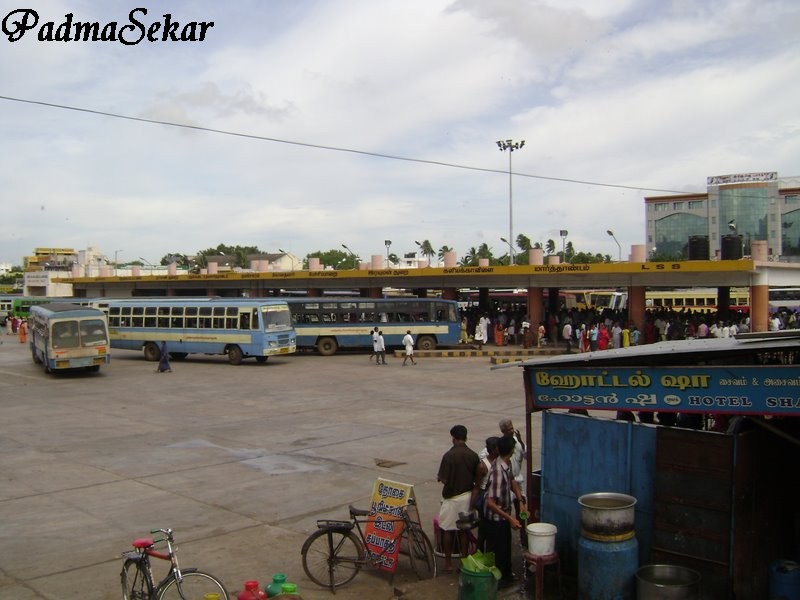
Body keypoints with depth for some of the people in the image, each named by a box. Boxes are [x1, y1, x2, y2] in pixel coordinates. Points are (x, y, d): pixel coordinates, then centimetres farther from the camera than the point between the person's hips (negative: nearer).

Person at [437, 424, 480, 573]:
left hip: (451, 497, -4)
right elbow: (477, 479, 2)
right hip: (468, 496, 4)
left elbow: (443, 479, -17)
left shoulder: (449, 455, -17)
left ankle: (448, 562, 13)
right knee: (464, 529, 14)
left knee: (448, 530, 9)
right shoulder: (473, 455, -4)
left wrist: (439, 477, 4)